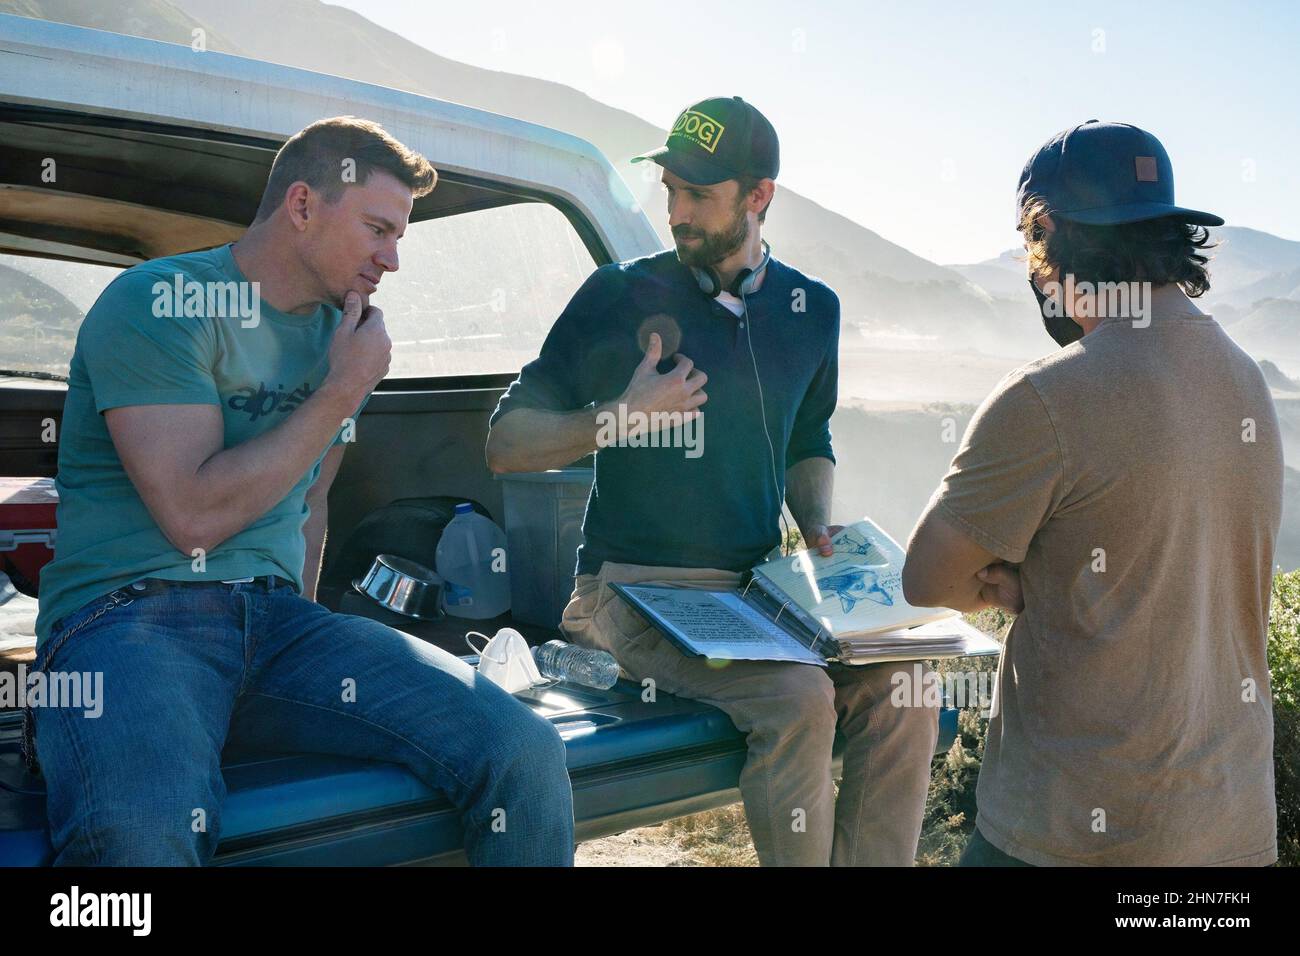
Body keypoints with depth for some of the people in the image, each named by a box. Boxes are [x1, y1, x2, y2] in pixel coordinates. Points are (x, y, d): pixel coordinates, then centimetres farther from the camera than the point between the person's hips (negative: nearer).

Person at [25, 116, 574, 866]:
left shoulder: (342, 334, 16)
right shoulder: (161, 302, -5)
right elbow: (194, 516, -14)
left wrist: (304, 633, 13)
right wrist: (344, 392, -7)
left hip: (277, 617, 6)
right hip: (127, 613, -5)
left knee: (526, 756, -16)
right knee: (143, 832, -41)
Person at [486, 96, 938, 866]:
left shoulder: (812, 310, 10)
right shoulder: (620, 296, -3)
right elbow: (507, 444, -2)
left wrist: (818, 524, 6)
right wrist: (623, 417, -16)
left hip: (758, 587, 5)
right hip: (636, 591, -4)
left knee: (901, 693, -16)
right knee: (798, 698, -27)